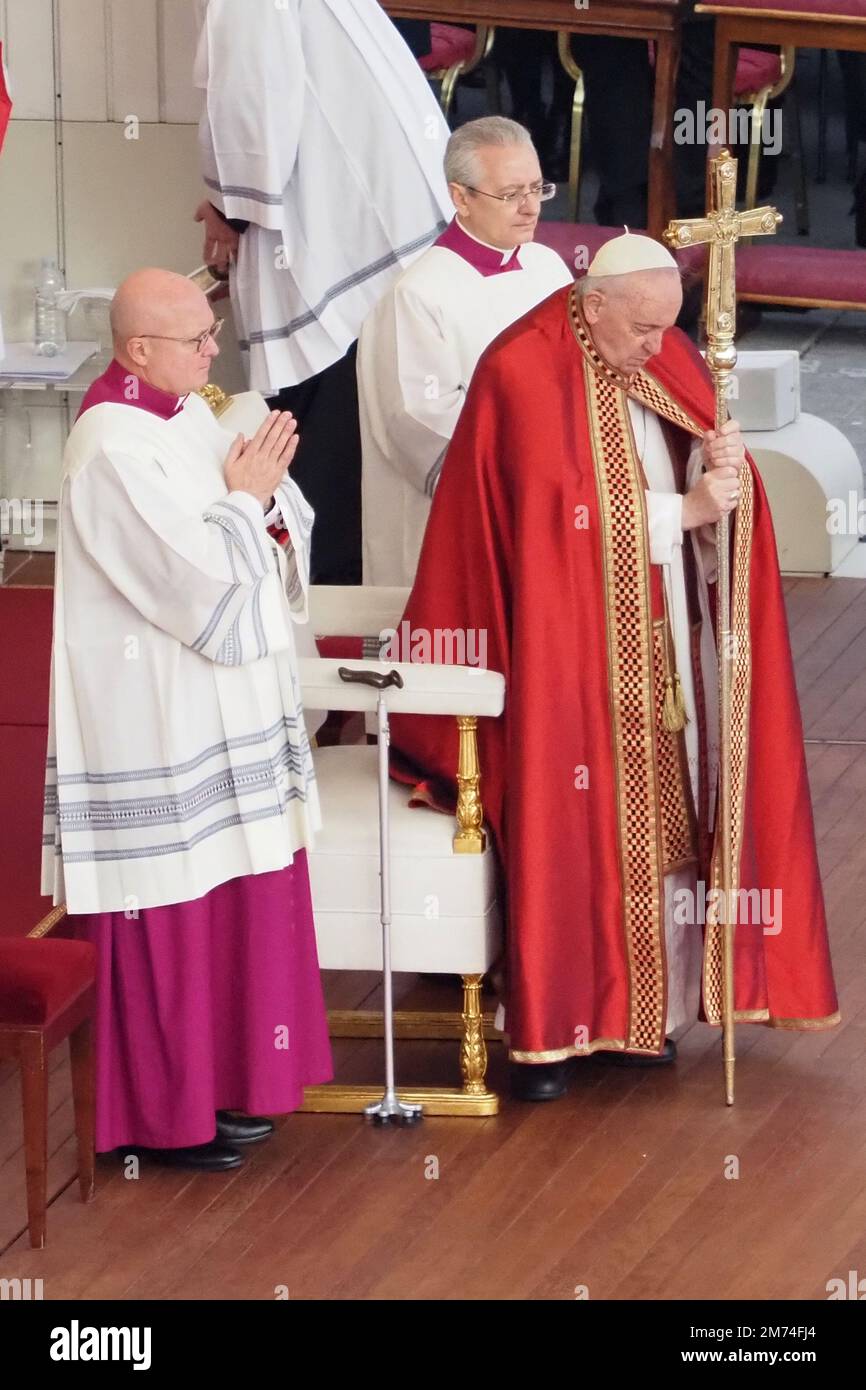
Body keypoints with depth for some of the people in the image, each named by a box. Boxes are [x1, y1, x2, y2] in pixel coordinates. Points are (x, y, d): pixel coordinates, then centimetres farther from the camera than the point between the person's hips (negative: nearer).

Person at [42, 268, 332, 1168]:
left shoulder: (188, 413, 8)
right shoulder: (114, 448, -20)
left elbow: (269, 538, 11)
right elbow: (198, 575, -24)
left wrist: (265, 493, -9)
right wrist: (246, 498, -10)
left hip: (218, 705, 9)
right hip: (155, 717, -9)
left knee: (230, 898, 15)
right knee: (171, 910, 1)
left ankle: (216, 1081, 27)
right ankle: (164, 1114, 13)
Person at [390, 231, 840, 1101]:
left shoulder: (666, 363, 8)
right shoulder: (523, 376, -12)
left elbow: (714, 488, 7)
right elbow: (568, 514, -18)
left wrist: (722, 466, -15)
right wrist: (683, 509, -15)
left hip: (660, 649, 6)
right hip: (569, 651, -6)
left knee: (658, 818, 5)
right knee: (566, 826, -3)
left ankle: (638, 1007, 15)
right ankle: (547, 1027, 6)